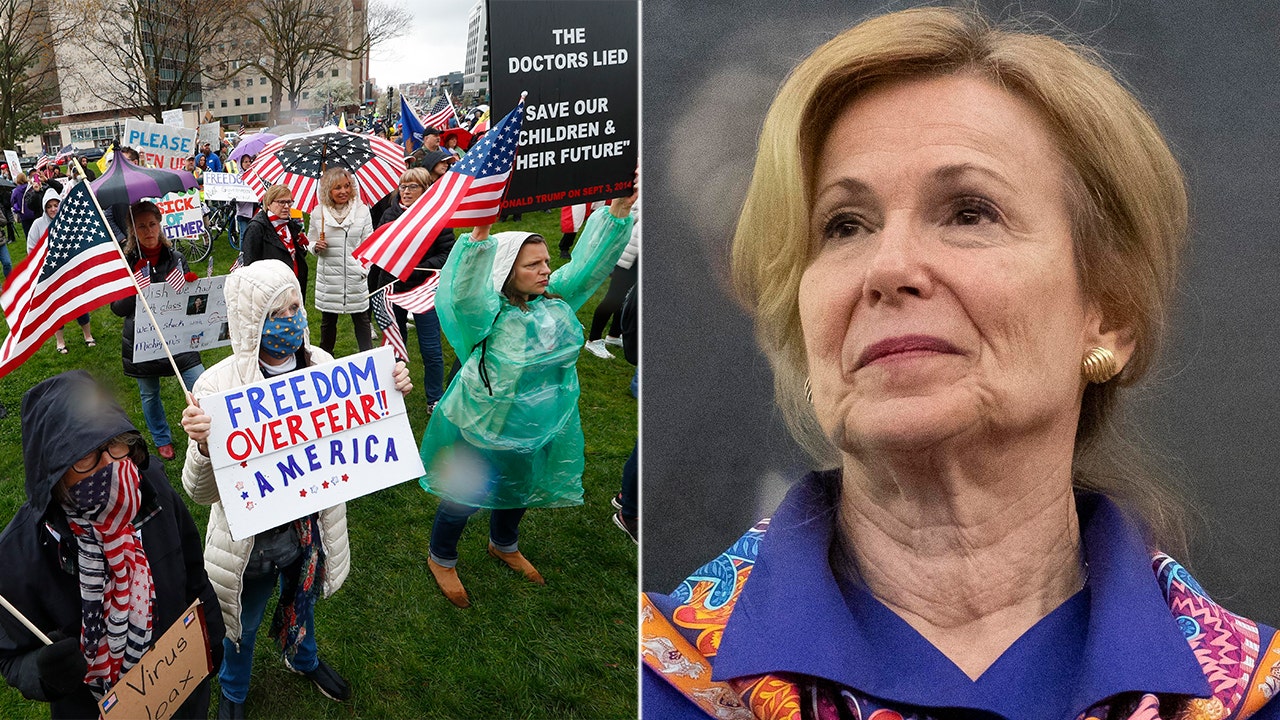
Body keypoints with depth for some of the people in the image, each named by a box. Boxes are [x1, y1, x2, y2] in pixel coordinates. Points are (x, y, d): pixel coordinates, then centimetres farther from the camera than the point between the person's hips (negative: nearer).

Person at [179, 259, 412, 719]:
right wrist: (202, 445, -46)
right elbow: (202, 492, -26)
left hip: (311, 522, 4)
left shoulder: (319, 365, -13)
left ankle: (303, 659, 65)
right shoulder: (219, 386, -27)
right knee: (243, 623, 23)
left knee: (302, 599, 32)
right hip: (251, 537, -4)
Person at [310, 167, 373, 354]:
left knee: (361, 319, 6)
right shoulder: (318, 213, 1)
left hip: (356, 276, -1)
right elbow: (311, 243, 12)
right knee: (328, 321, 14)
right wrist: (316, 247, -11)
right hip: (328, 277, 1)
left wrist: (365, 269, -9)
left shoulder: (362, 210, -1)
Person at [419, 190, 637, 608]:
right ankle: (441, 559, 43)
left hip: (537, 429, 7)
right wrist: (479, 237, -62)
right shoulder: (489, 311, -26)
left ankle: (504, 545, 59)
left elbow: (592, 262, -10)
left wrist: (618, 210, -22)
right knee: (465, 497, 14)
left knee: (520, 492, 29)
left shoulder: (557, 298, -7)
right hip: (482, 429, -6)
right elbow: (463, 295, -48)